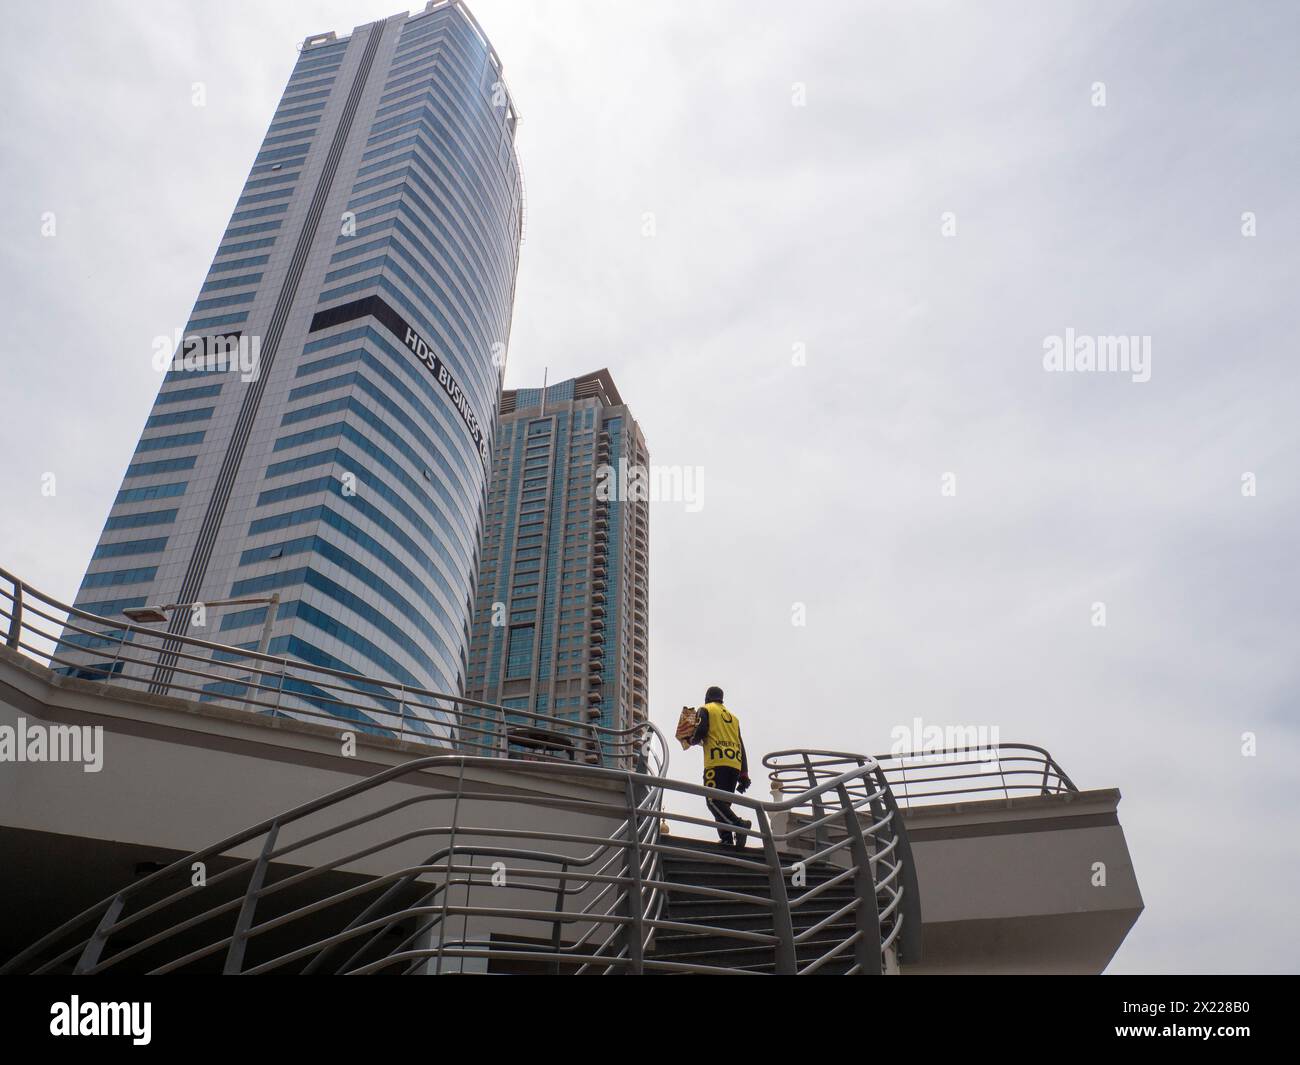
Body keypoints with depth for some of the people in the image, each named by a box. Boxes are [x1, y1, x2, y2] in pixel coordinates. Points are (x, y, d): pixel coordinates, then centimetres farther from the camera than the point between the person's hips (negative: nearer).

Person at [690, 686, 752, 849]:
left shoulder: (706, 710, 11)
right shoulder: (733, 717, 28)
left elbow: (701, 730, -7)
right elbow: (741, 746, 21)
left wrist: (694, 740, 17)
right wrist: (744, 774, 17)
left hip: (717, 762, -6)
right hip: (735, 764, 6)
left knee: (713, 800, -14)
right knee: (723, 803, 9)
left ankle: (739, 825, -33)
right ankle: (727, 839, -7)